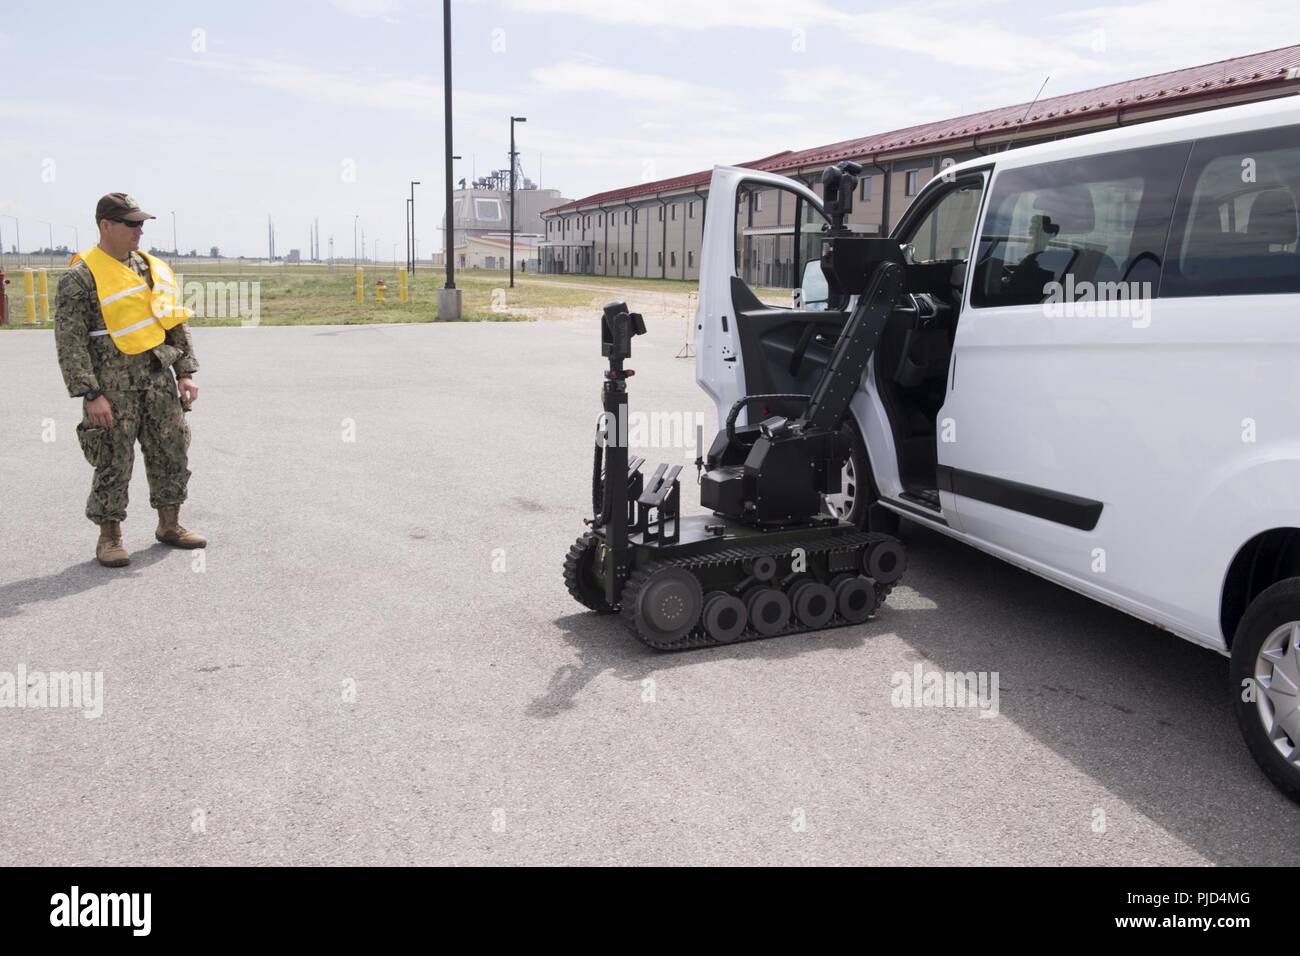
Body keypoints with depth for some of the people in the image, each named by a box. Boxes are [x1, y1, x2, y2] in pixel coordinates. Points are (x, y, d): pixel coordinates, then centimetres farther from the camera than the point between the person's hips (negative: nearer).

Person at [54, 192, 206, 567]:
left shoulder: (153, 268, 11)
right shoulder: (80, 277, -8)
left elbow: (176, 324, 16)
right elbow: (69, 341, -12)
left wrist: (185, 372, 8)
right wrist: (90, 395, -17)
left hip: (159, 379, 6)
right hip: (113, 387, -6)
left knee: (172, 454, 10)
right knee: (114, 463, 1)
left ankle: (169, 525, 25)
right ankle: (109, 538, 15)